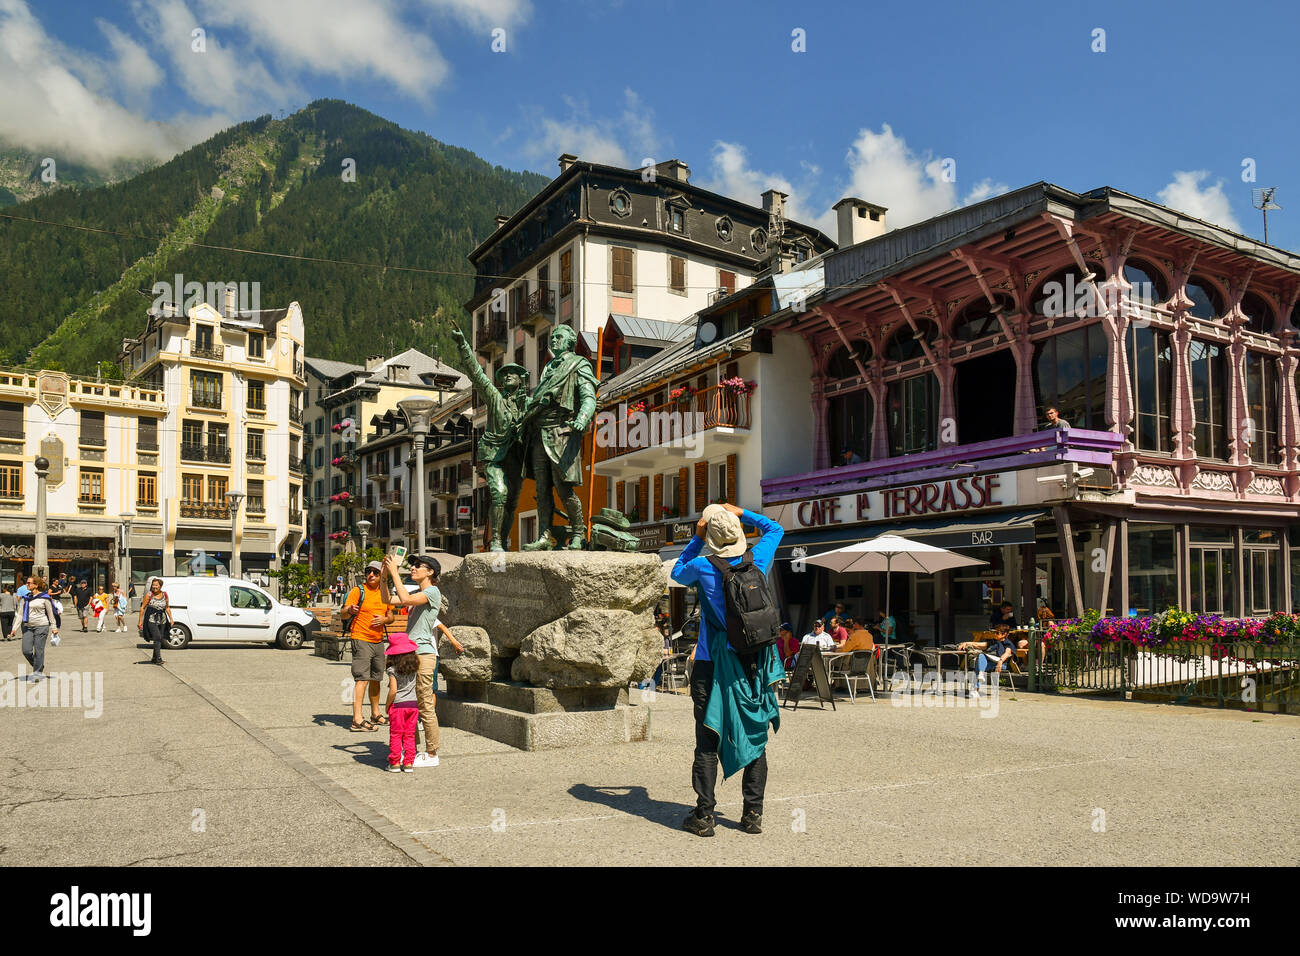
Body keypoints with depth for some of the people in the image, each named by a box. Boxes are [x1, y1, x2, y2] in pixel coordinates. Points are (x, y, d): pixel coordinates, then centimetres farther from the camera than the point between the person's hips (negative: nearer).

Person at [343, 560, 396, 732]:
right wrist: (350, 610, -34)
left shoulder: (384, 594, 12)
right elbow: (344, 615, -11)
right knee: (362, 679, -14)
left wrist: (384, 619, -5)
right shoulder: (358, 591, -5)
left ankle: (375, 714, 28)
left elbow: (391, 616, 18)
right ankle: (357, 720, -17)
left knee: (375, 679, 15)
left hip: (378, 641, 6)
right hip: (361, 640, -6)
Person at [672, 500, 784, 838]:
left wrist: (697, 538, 10)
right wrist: (742, 513, 16)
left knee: (708, 741, 2)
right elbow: (775, 529, 19)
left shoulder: (702, 566, -10)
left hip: (712, 664, -3)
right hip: (755, 663, 3)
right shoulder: (757, 560, -2)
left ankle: (704, 815, 4)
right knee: (754, 738, 10)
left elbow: (677, 573, 14)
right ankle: (753, 813, 13)